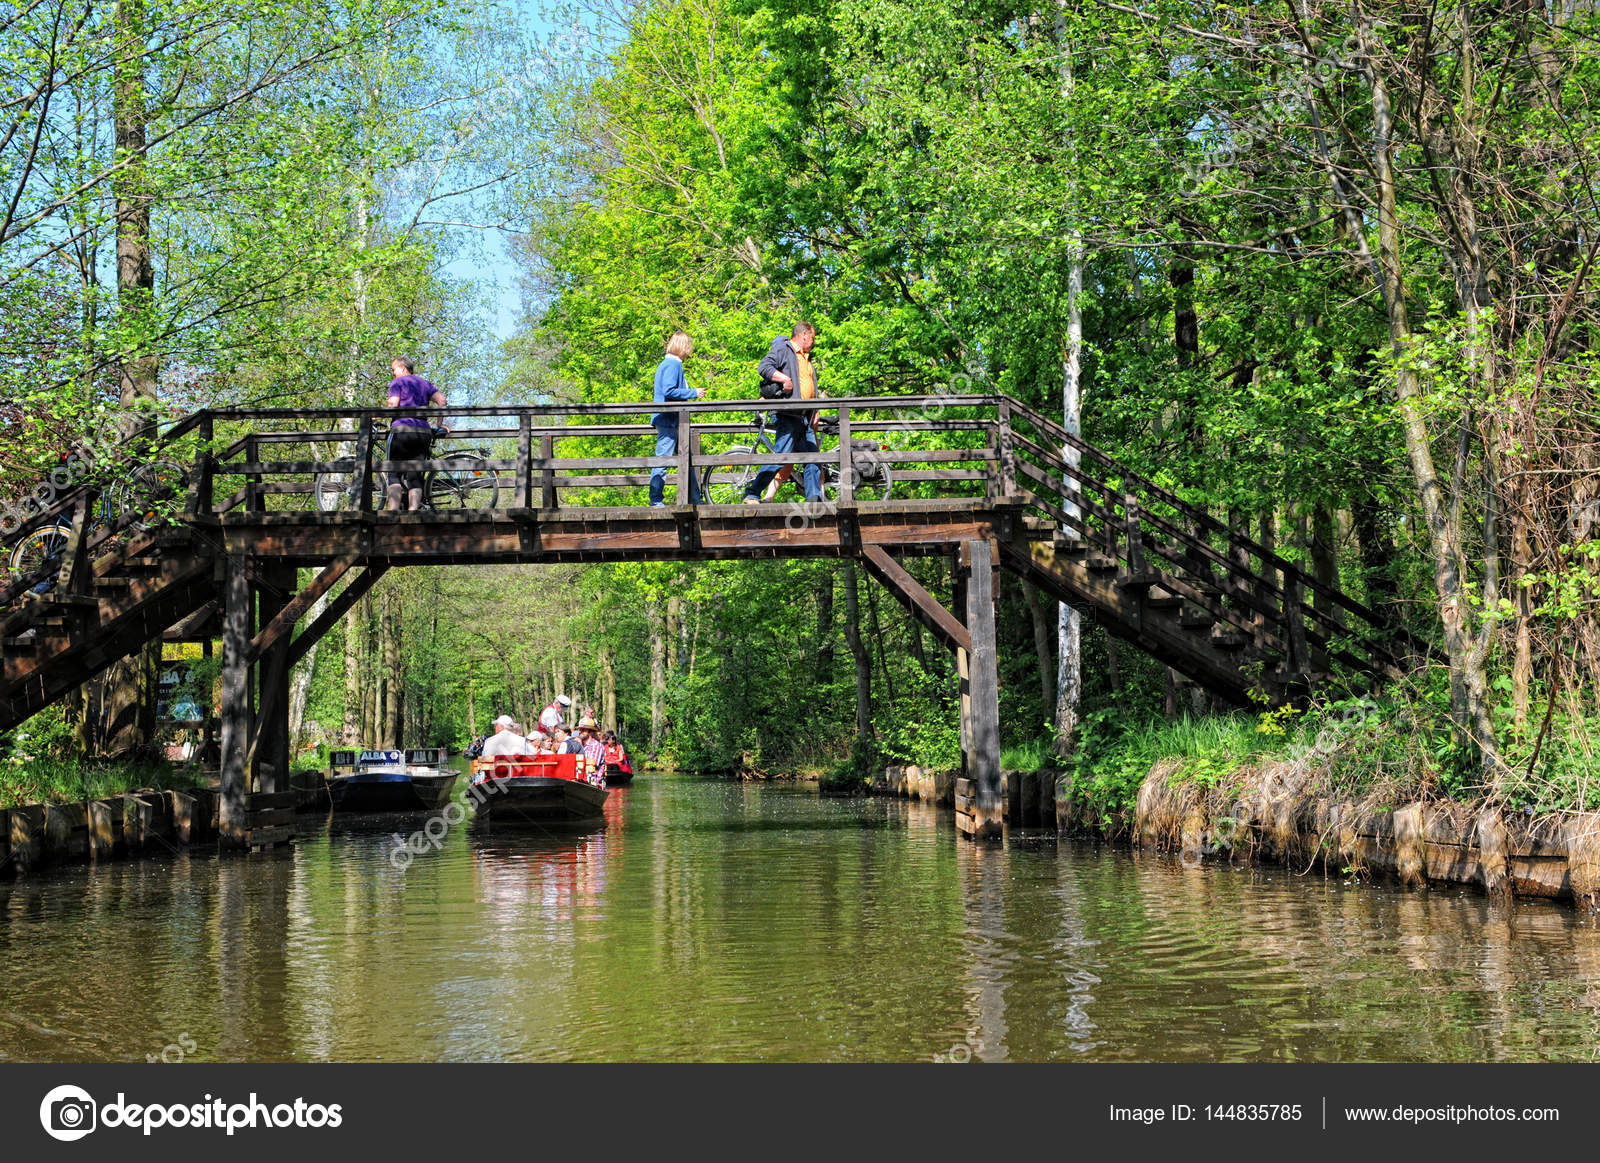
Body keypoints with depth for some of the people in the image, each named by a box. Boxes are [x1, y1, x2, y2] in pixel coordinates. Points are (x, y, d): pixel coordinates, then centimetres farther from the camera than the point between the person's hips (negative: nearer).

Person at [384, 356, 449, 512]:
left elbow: (393, 405, -7)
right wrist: (439, 424, 13)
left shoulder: (397, 382, 7)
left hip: (402, 430, -5)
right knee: (415, 475, 3)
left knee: (394, 473, -3)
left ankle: (393, 507, -22)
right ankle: (414, 508, -13)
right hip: (424, 432, 5)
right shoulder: (424, 384, 23)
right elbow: (441, 400, 9)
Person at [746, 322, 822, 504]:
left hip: (806, 419, 9)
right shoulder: (783, 350, -1)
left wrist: (815, 411, 19)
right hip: (788, 416, -9)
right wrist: (785, 378, -22)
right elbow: (764, 367, -16)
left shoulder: (806, 358, 27)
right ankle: (752, 494, -9)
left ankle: (814, 499, 6)